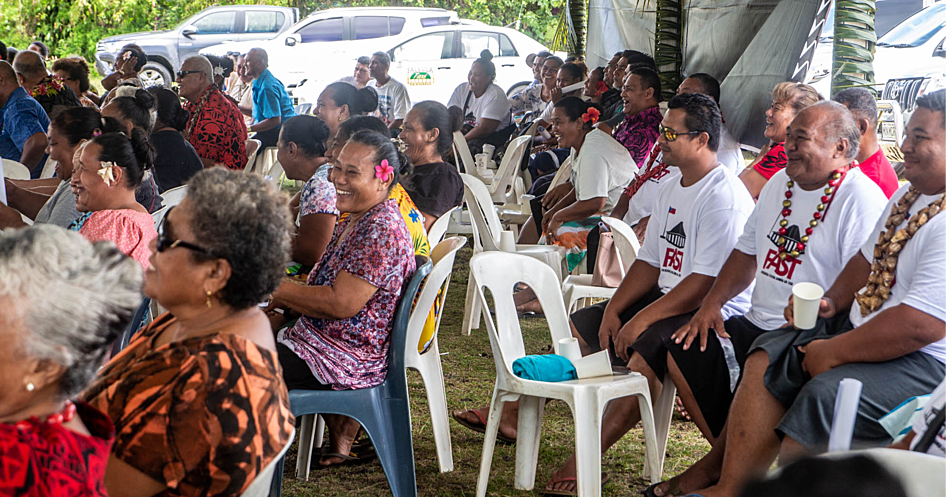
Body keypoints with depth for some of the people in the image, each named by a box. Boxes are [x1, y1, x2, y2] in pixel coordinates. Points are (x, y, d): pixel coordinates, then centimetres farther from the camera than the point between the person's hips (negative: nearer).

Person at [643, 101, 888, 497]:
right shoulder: (780, 183, 15)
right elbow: (747, 253, 21)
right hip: (756, 325, 9)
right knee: (680, 351, -5)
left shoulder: (861, 200, -13)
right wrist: (712, 303, 7)